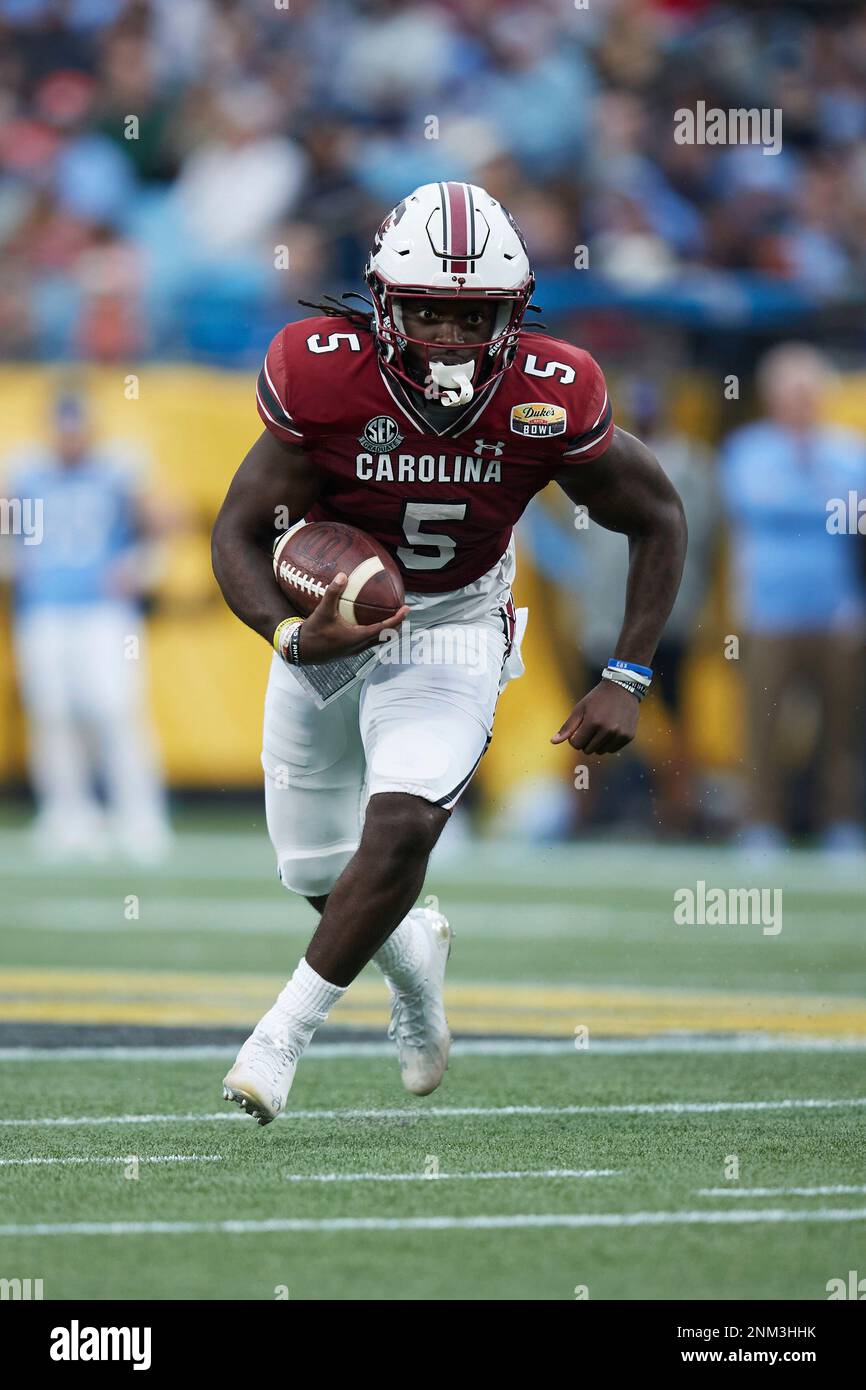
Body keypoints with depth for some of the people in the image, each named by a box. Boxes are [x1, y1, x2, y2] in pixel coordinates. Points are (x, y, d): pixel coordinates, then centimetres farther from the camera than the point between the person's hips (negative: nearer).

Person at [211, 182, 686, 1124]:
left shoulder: (548, 399, -22)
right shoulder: (323, 378, -25)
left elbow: (657, 520, -6)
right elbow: (240, 532, -16)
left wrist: (626, 682, -10)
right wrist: (292, 637, -35)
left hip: (453, 631, -1)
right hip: (328, 624, 1)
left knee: (401, 826, -25)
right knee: (317, 873, 11)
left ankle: (281, 1036, -9)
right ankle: (414, 956, 47)